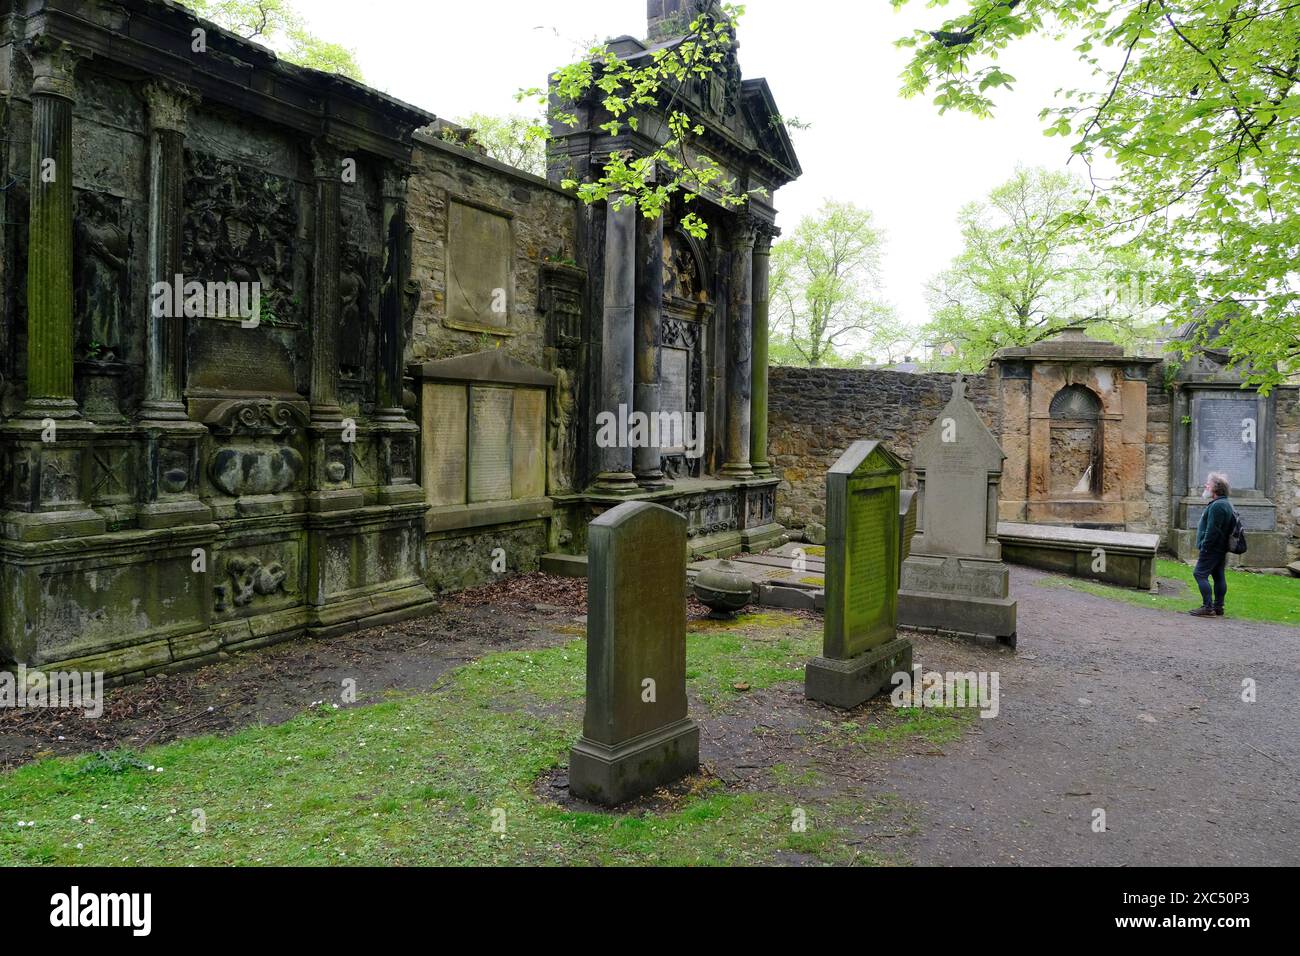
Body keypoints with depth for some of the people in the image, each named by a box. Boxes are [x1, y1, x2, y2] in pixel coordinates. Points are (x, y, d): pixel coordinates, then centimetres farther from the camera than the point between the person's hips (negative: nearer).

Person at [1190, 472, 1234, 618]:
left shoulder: (1217, 506, -18)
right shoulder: (1226, 504, 17)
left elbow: (1212, 530, -23)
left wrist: (1204, 548, -18)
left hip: (1212, 548, -11)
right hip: (1221, 549, 11)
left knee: (1200, 574, -9)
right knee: (1219, 577, 12)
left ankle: (1208, 607, -11)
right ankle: (1218, 607, 17)